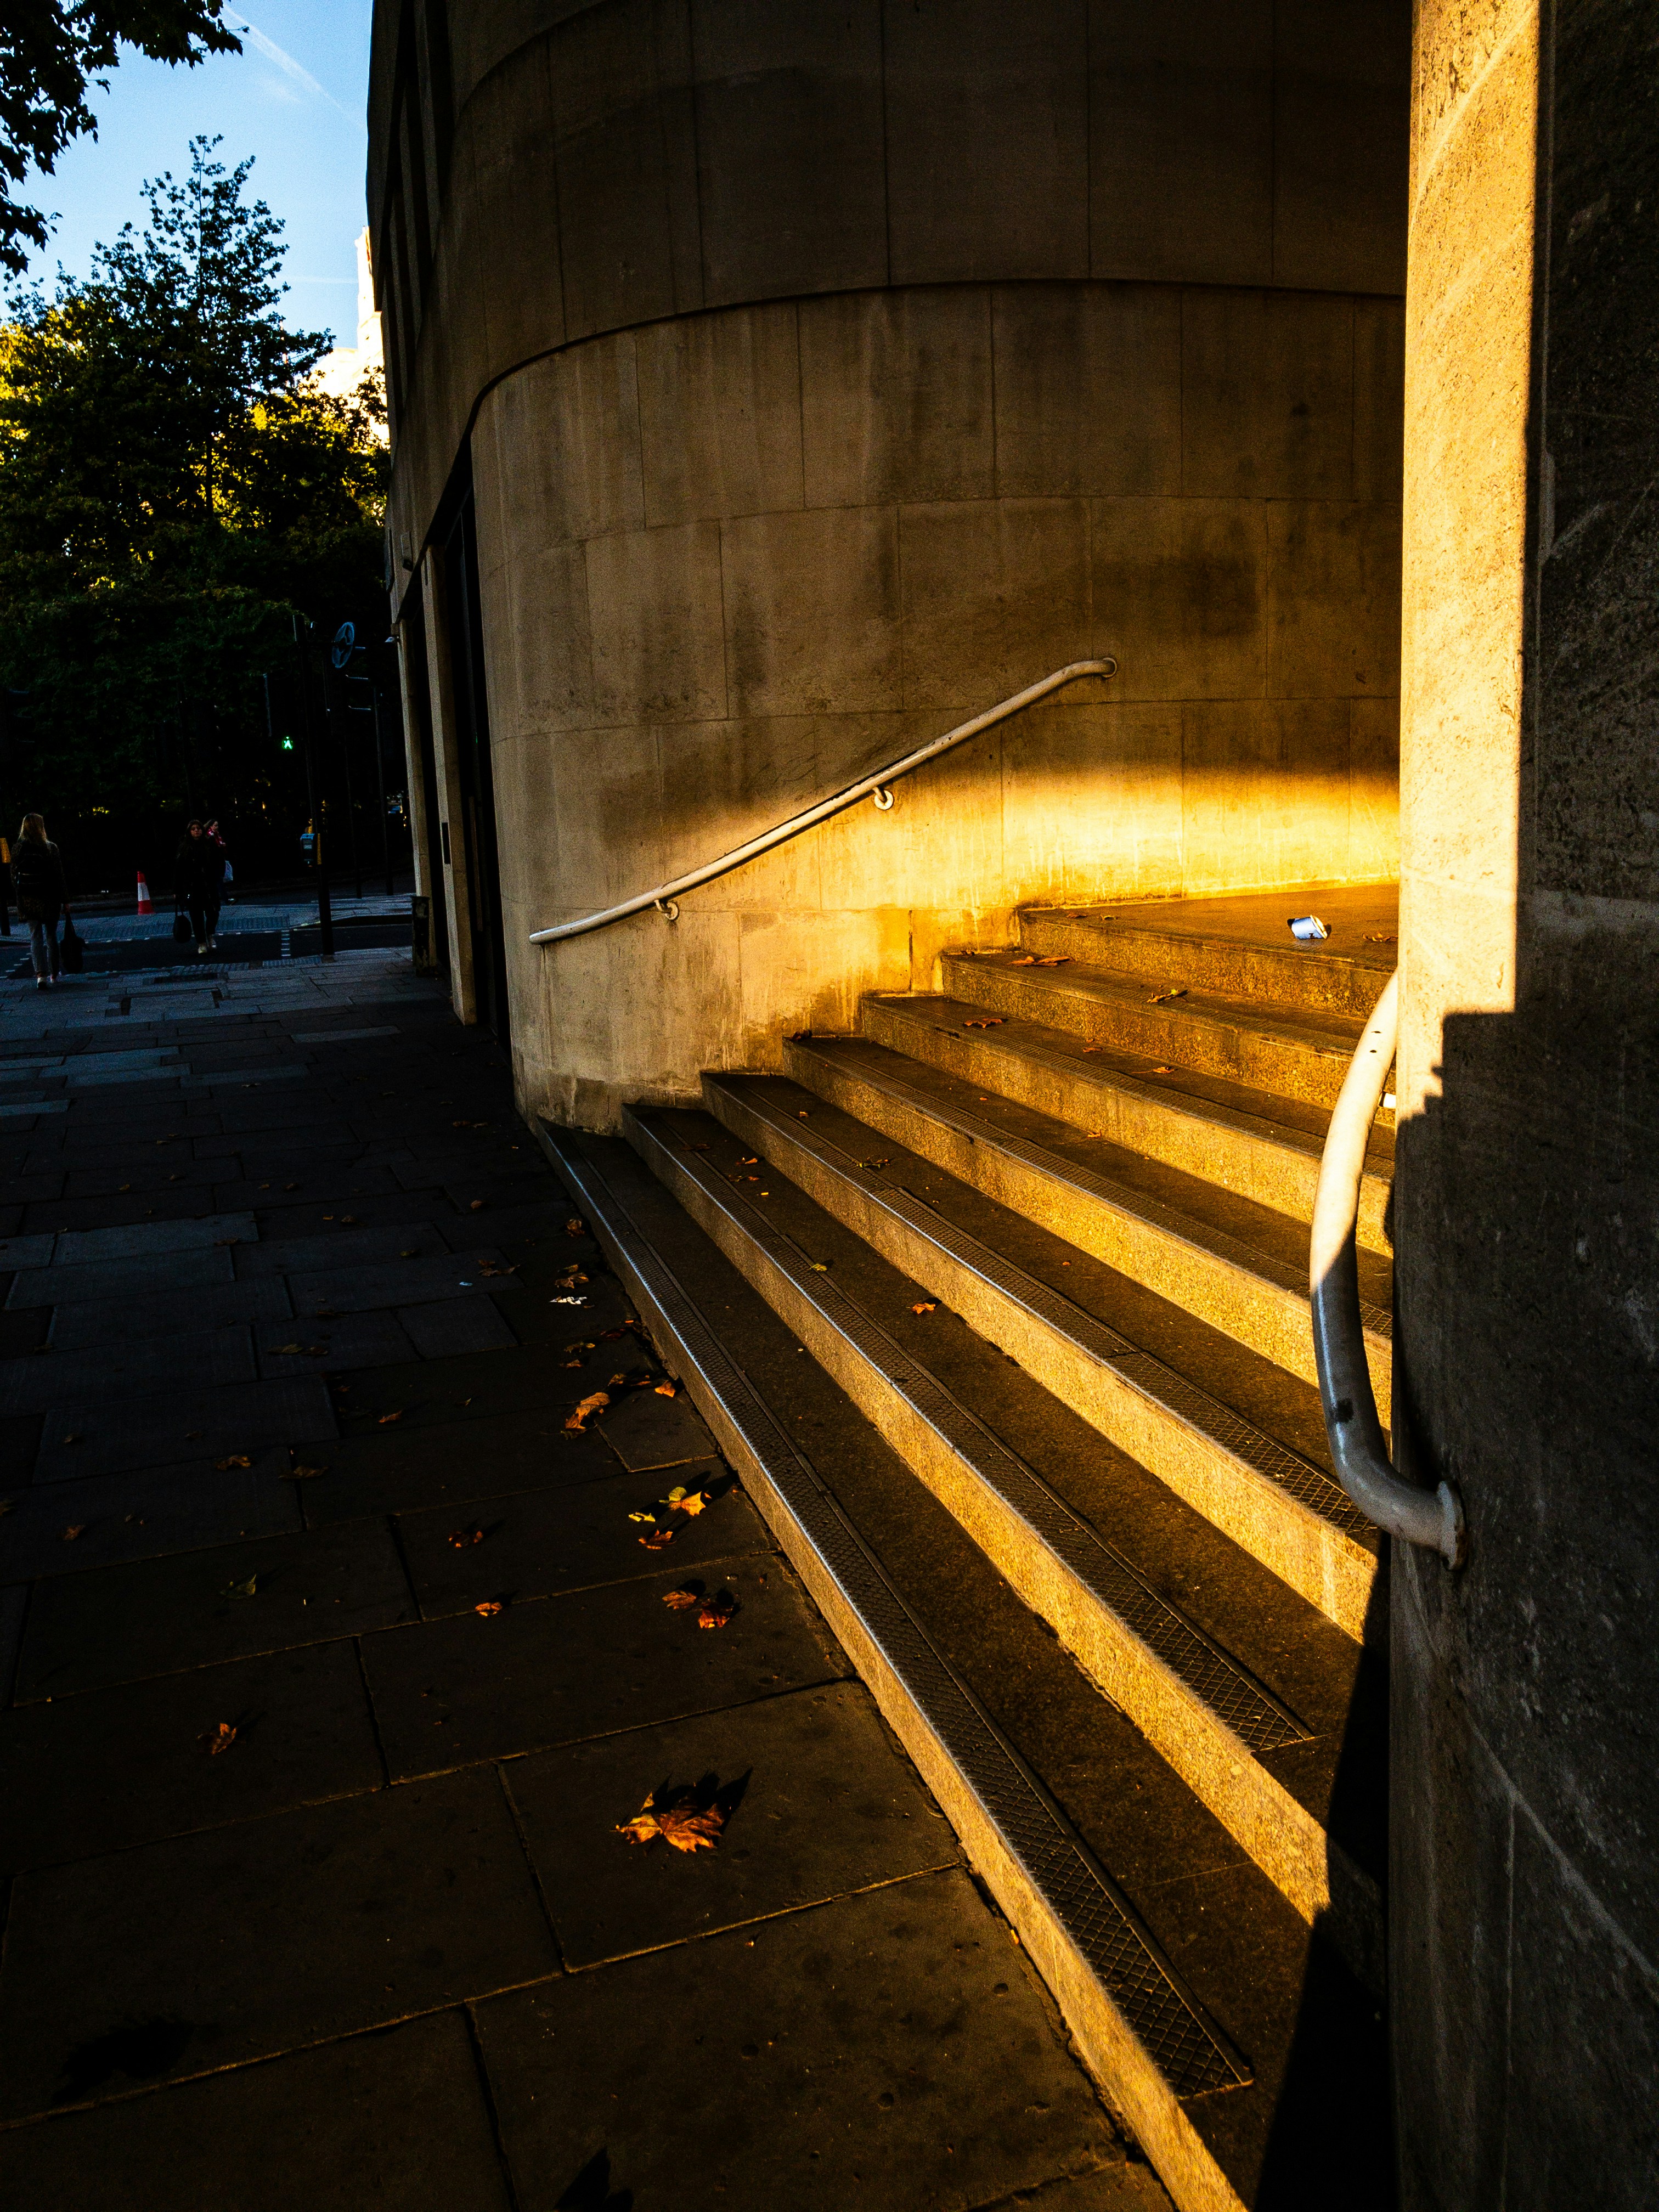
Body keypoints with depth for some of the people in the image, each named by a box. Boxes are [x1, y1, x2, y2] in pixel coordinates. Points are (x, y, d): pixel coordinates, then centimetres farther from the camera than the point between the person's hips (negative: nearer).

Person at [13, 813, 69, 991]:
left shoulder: (17, 849, -2)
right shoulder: (50, 848, -9)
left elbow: (14, 875, 3)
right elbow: (59, 876, -7)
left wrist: (19, 899, 13)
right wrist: (65, 900, 0)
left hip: (27, 900, 1)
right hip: (49, 899, -1)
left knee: (35, 937, 4)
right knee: (51, 936, 14)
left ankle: (41, 975, -13)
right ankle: (54, 974, 24)